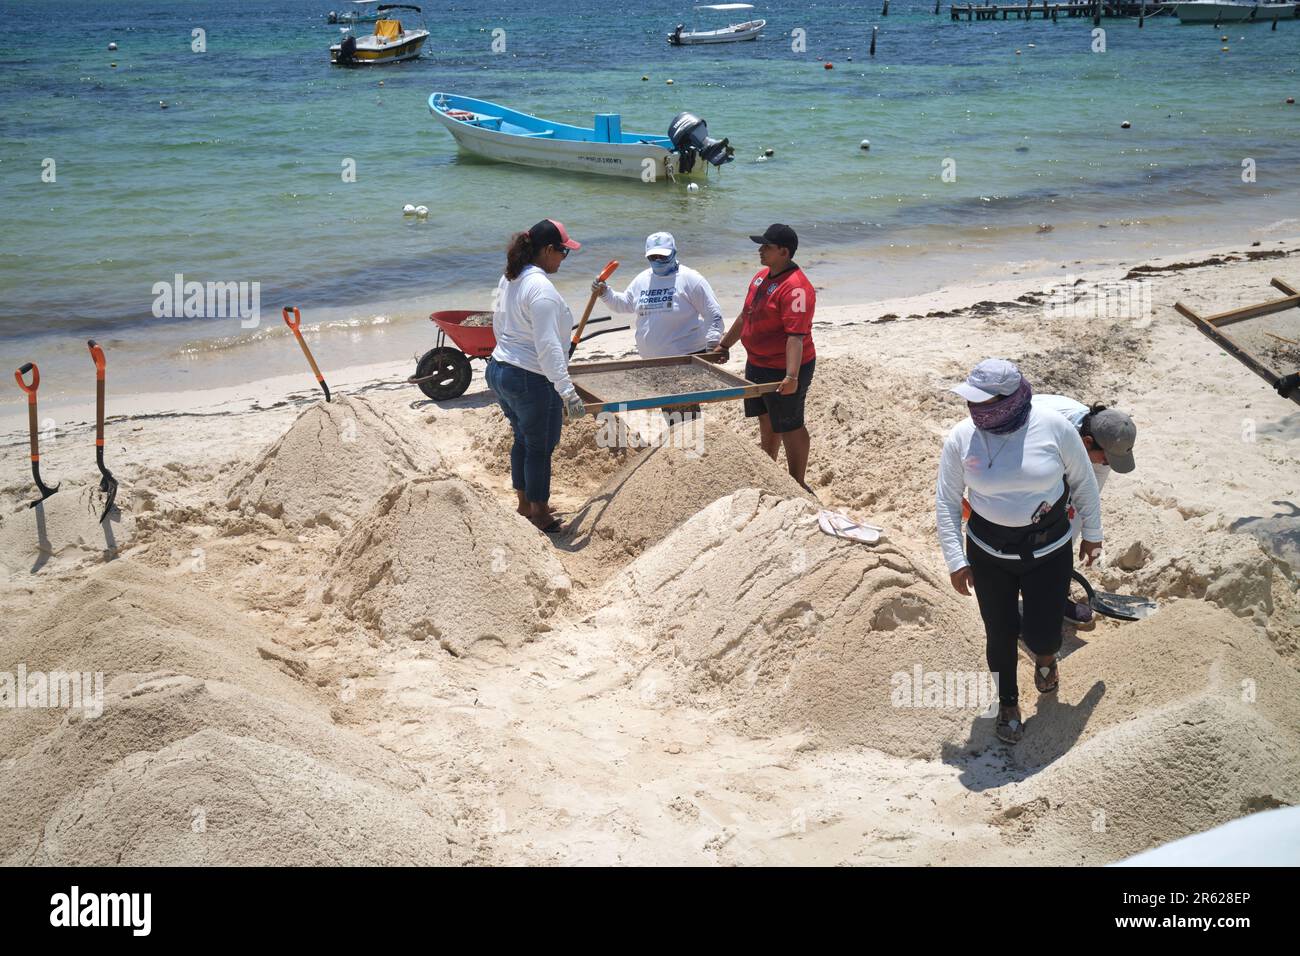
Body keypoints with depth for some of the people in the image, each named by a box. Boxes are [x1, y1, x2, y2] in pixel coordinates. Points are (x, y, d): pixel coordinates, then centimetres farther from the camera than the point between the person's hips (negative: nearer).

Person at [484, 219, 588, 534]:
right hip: (532, 380, -9)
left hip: (498, 371, 9)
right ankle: (540, 515, 18)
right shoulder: (541, 288, -23)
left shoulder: (509, 279, 6)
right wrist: (567, 391, -27)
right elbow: (548, 347, -27)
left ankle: (525, 505, 35)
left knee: (523, 438, 22)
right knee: (540, 447, 6)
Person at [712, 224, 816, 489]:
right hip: (757, 365, 9)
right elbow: (745, 317, 18)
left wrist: (792, 376, -39)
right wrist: (725, 345, 23)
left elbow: (796, 335, -32)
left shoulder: (795, 288, -25)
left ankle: (797, 485, 15)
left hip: (784, 371, -9)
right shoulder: (762, 276, 6)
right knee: (766, 421, 22)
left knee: (789, 427, 2)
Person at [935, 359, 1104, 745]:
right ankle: (1008, 701, 38)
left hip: (1049, 550, -1)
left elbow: (1083, 481, -1)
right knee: (1001, 633, 10)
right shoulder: (961, 439, -14)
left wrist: (1092, 534, 8)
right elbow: (946, 501, -4)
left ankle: (1044, 656, 41)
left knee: (1042, 635, 1)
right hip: (988, 553, 1)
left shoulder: (1053, 428, -17)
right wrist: (956, 560, -6)